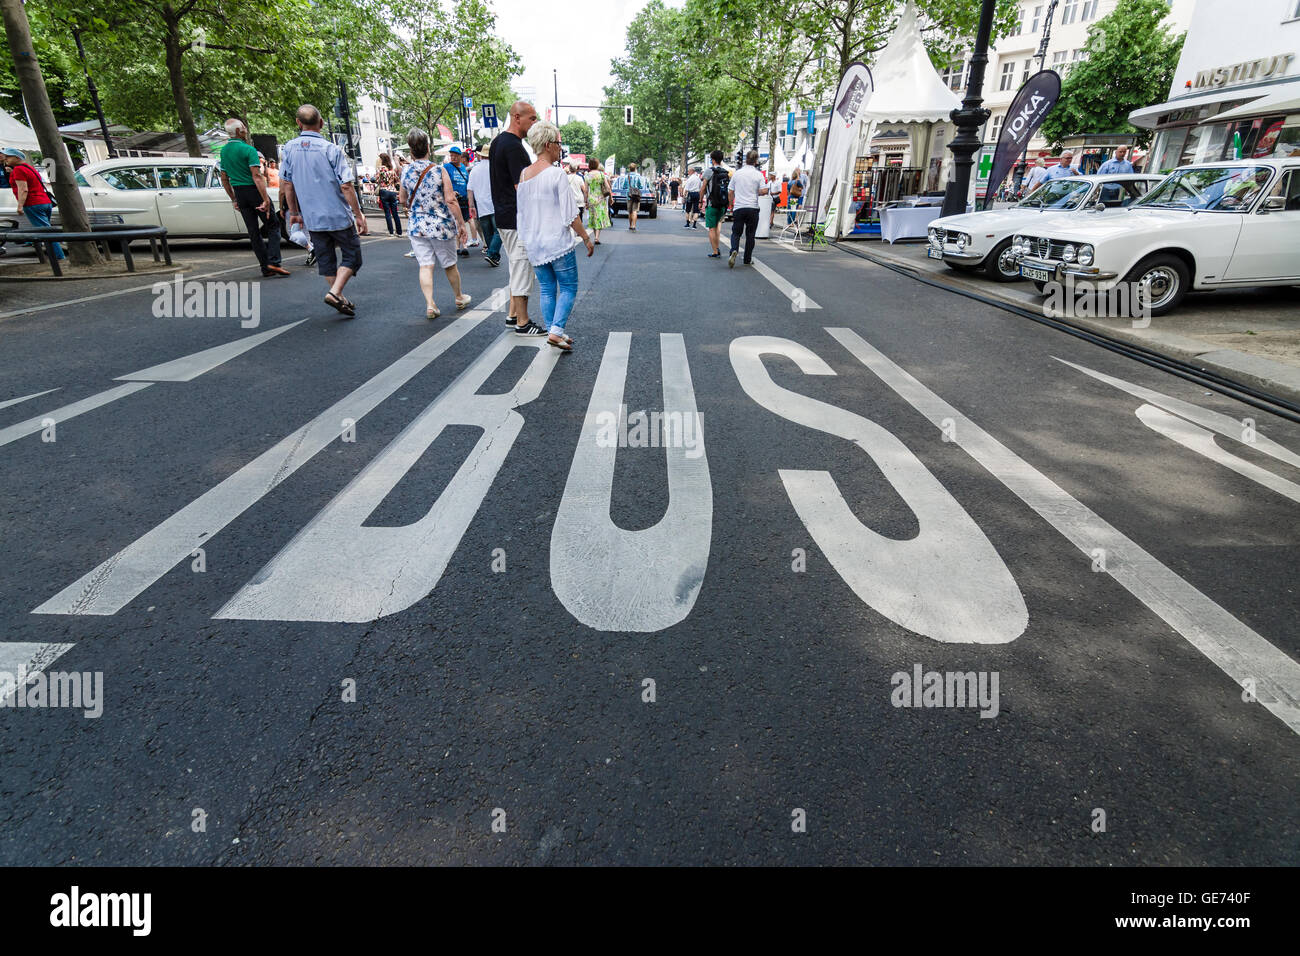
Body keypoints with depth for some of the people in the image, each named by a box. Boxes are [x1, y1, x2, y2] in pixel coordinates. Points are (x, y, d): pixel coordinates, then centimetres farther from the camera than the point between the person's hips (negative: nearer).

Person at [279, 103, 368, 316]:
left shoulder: (289, 148, 3)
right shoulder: (331, 149, -13)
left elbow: (286, 183, 8)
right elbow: (346, 186, -16)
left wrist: (294, 212, 18)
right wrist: (358, 215, -8)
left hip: (312, 218, 5)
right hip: (339, 216, -5)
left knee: (325, 259, 15)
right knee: (352, 256, 6)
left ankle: (340, 298, 22)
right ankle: (335, 292, -12)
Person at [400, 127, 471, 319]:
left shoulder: (406, 172, 1)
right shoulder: (439, 170, -9)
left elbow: (403, 201, 11)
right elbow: (450, 200, -14)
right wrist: (461, 223, -7)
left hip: (417, 226, 2)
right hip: (442, 225, -2)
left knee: (425, 266, 3)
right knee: (449, 265, 13)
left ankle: (430, 305, -7)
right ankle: (459, 298, 29)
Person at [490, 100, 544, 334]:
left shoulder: (497, 141, 15)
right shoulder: (514, 146, -17)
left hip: (503, 216, 10)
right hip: (517, 219, -10)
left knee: (518, 268, 18)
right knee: (523, 268, -4)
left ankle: (512, 315, 24)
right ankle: (523, 323, 2)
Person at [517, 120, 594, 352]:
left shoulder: (524, 175, 8)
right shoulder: (557, 174, -12)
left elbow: (522, 213, 14)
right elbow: (571, 214, -13)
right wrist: (587, 238, -4)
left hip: (533, 244, 7)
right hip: (558, 242, -7)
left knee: (547, 289, 13)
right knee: (569, 288, 2)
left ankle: (552, 332, 15)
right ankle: (556, 331, -9)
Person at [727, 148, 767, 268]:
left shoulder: (737, 173, 4)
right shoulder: (758, 174, -4)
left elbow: (730, 192, 7)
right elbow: (763, 191, -10)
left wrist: (731, 206, 18)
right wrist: (759, 190, 13)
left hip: (738, 208, 1)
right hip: (752, 208, -1)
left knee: (736, 233, 6)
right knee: (750, 235, 9)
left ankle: (734, 251, -22)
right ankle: (747, 259, 14)